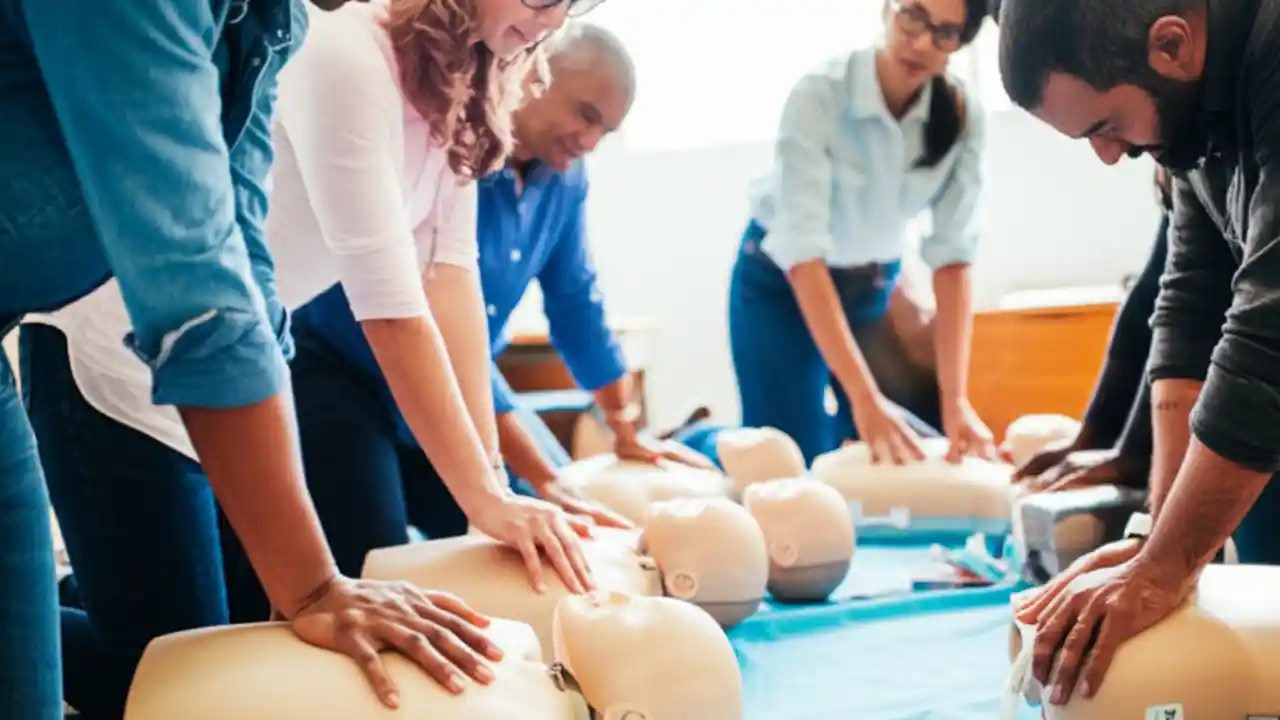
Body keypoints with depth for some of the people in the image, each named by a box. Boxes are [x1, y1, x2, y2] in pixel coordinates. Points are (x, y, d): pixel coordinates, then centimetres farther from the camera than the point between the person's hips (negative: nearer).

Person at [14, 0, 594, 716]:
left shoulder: (458, 100, 2)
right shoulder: (350, 57, -27)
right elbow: (395, 313, -30)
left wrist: (491, 493, -13)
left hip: (240, 353, 9)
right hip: (116, 357, -9)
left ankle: (74, 597, 31)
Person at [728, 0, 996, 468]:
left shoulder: (964, 117, -18)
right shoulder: (819, 96, -30)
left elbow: (952, 257, -21)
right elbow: (802, 252, -36)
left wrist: (954, 399, -31)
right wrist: (864, 397, -43)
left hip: (874, 284, 4)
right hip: (783, 279, -4)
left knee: (894, 458, 1)